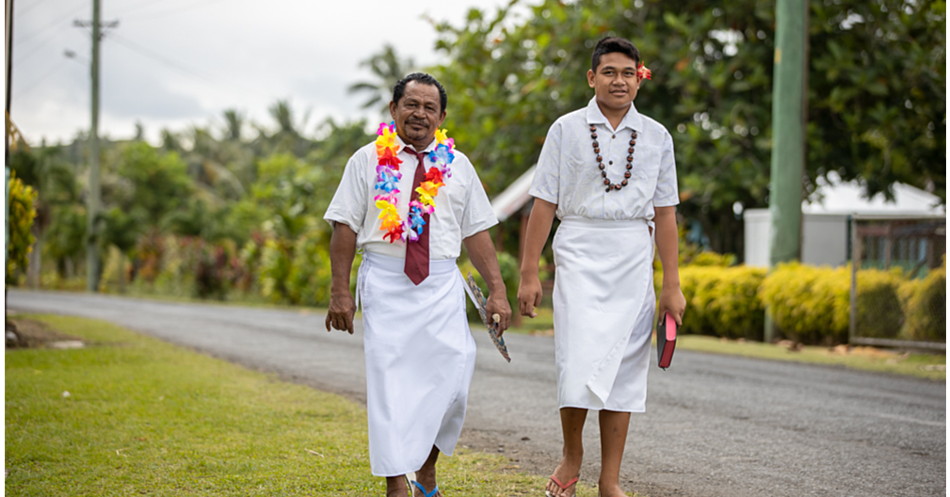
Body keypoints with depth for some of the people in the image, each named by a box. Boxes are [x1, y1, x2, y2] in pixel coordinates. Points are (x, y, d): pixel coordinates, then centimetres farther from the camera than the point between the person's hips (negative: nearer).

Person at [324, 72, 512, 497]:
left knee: (450, 382, -4)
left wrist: (497, 291, 3)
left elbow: (476, 232, 11)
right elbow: (345, 227, 1)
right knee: (389, 382, -4)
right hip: (385, 282, -2)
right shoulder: (369, 160, 5)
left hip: (442, 285, 2)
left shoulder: (457, 166, 12)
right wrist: (340, 291, -6)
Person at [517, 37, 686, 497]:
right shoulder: (566, 130, 2)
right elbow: (544, 203, 1)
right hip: (580, 252, -2)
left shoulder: (656, 137, 8)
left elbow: (664, 213, 8)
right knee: (579, 365, -13)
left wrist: (671, 285, 6)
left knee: (624, 369, 3)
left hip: (634, 258, 2)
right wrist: (528, 273, -2)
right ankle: (571, 452, 14)